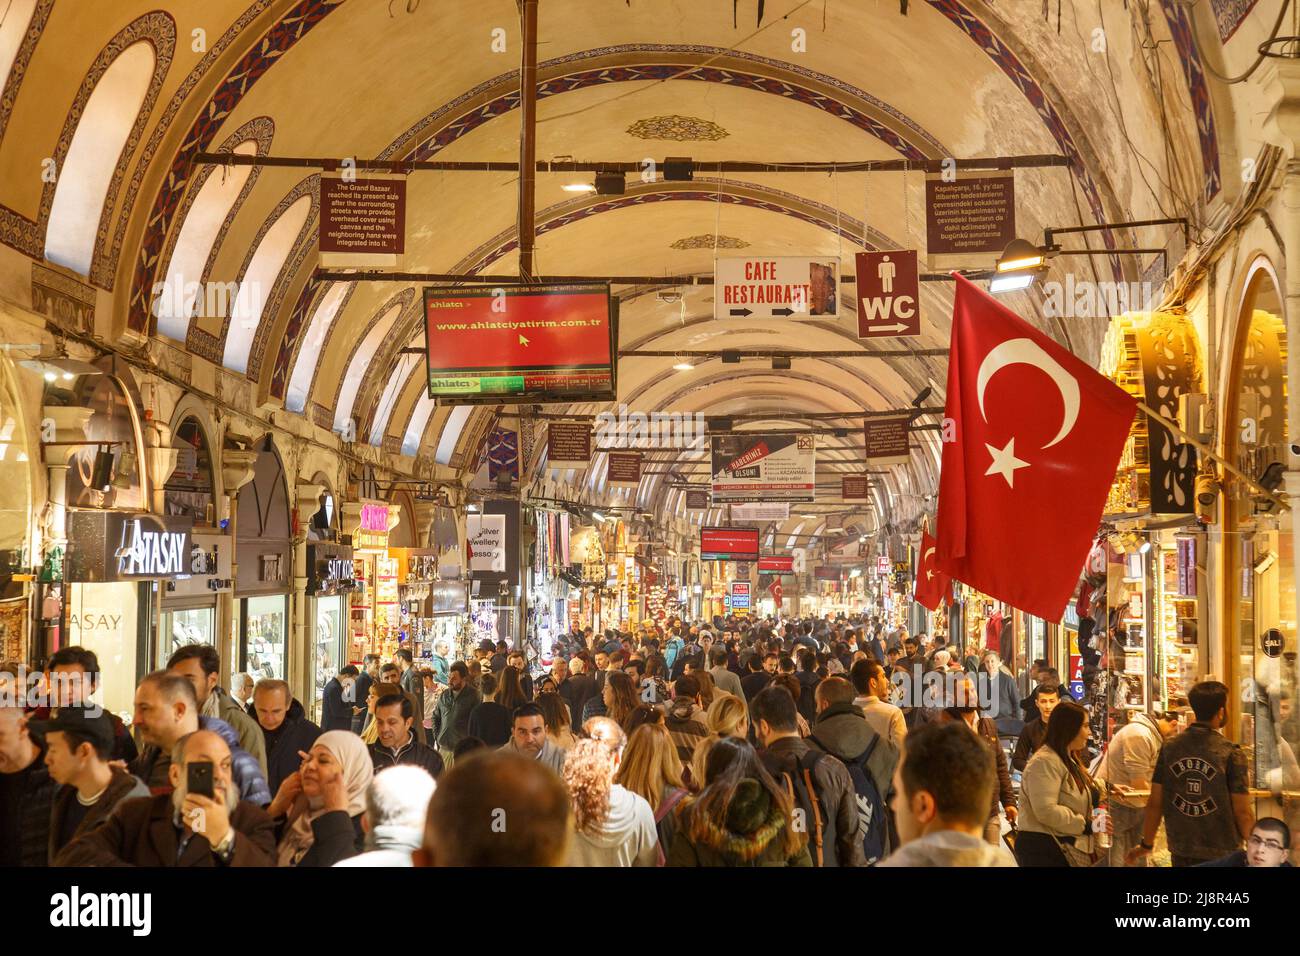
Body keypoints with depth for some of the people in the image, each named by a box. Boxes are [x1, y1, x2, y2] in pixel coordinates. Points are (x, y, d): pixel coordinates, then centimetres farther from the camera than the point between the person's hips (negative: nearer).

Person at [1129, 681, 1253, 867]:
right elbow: (1243, 813, -12)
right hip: (1221, 853, -3)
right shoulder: (1231, 753, -13)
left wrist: (1146, 844, 14)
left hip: (1180, 852, 3)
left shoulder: (1169, 747, -2)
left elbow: (1155, 803, 2)